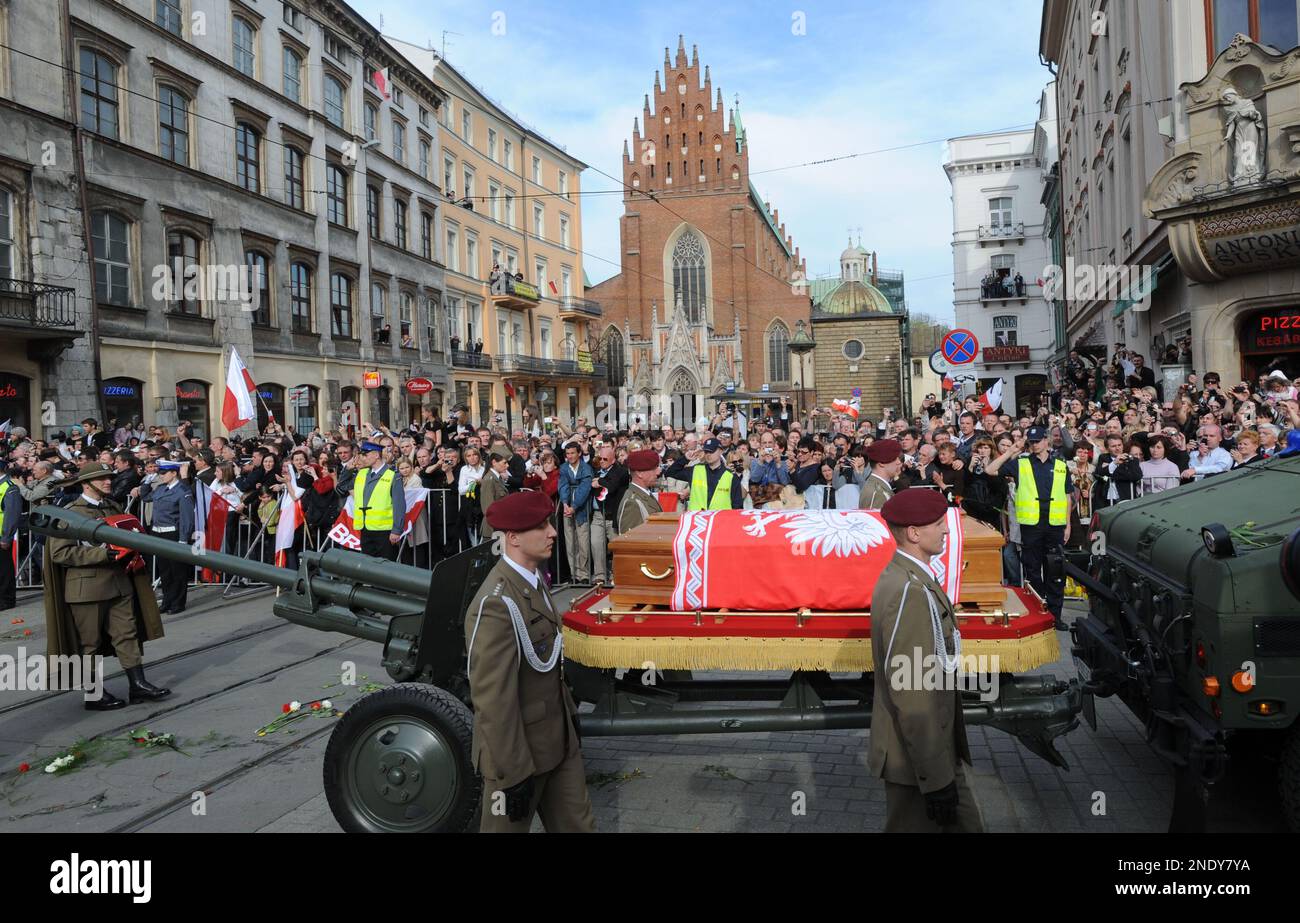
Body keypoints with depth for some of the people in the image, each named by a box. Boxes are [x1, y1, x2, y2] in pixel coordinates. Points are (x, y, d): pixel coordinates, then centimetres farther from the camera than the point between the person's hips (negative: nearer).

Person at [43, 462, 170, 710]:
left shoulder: (114, 508, 14)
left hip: (119, 584, 6)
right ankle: (94, 695, 14)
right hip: (87, 587, -6)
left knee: (128, 634, 2)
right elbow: (60, 553, -15)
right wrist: (102, 553, -21)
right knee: (90, 643, 5)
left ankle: (137, 685, 4)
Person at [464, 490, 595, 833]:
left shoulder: (533, 577, 1)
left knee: (577, 824, 16)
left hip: (559, 739, 8)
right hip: (519, 749, -8)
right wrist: (514, 775, -20)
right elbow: (494, 700, -26)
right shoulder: (496, 605, -27)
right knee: (508, 825, 13)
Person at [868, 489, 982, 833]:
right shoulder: (910, 592, -26)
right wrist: (936, 779, -22)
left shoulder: (901, 577, 6)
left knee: (965, 824, 20)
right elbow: (911, 694, -27)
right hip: (919, 755, -9)